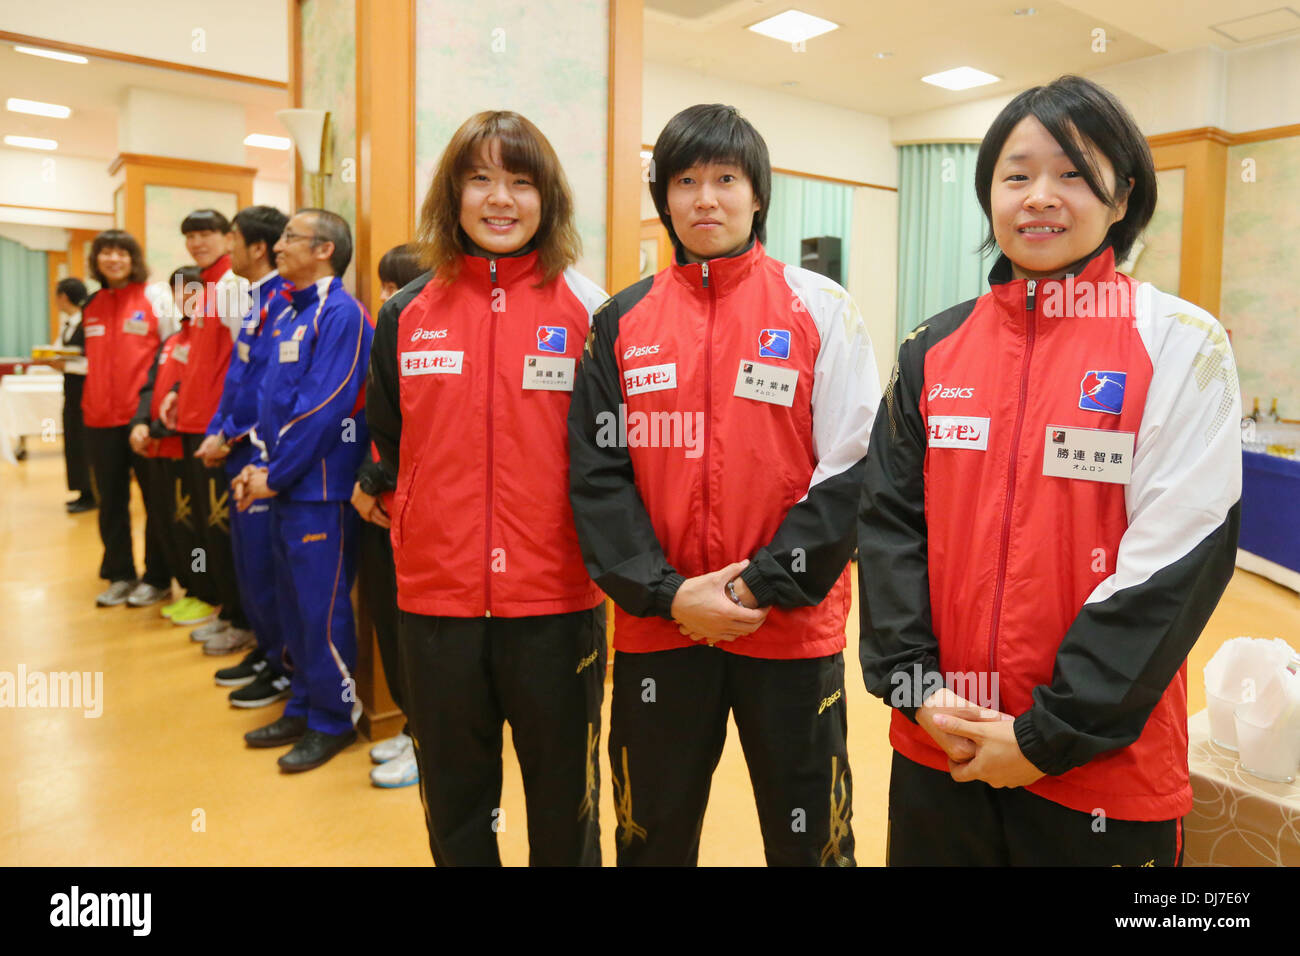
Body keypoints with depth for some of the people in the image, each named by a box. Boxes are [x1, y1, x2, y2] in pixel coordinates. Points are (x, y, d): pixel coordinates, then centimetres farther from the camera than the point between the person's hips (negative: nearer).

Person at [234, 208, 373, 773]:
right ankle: (303, 708, 29)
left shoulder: (341, 314, -12)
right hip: (285, 486, 9)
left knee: (322, 605, -1)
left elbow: (323, 407, -19)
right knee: (293, 602, 16)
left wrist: (276, 474, -14)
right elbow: (273, 400, 18)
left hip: (319, 487, -9)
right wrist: (260, 466, 6)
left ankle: (333, 719, 14)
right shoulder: (290, 317, 16)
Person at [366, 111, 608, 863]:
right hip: (435, 597, 3)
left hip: (555, 600, -2)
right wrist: (421, 516, 7)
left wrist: (598, 540, -4)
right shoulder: (406, 314, 6)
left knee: (564, 801, 15)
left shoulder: (587, 310, -2)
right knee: (453, 804, 19)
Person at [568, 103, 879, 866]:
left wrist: (764, 585, -14)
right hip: (656, 626, 2)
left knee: (808, 835, 13)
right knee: (651, 833, 18)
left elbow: (851, 468, -6)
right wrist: (665, 591, -10)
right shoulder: (624, 322, 5)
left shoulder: (820, 309, -1)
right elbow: (598, 471, 0)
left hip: (792, 626, -2)